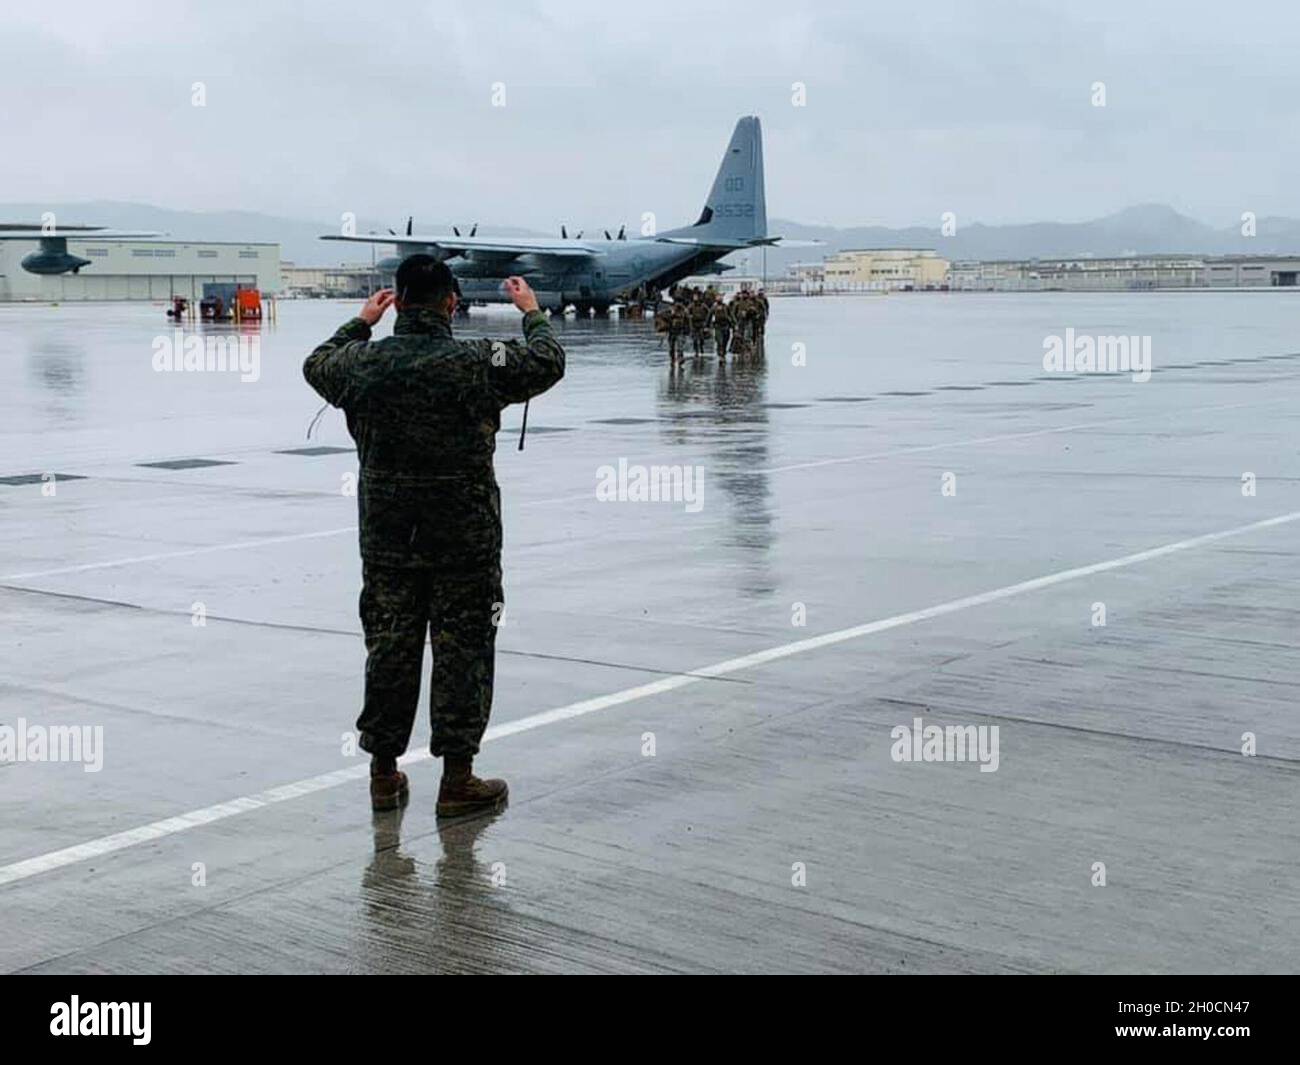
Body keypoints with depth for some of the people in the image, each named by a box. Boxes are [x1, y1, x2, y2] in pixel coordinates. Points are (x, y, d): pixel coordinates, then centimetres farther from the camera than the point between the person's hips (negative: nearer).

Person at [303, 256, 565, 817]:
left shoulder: (363, 362, -1)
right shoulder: (479, 362, -11)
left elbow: (317, 365, 22)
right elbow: (548, 362, 4)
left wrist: (362, 321, 34)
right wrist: (533, 313, 21)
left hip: (385, 534, 4)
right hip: (464, 534, -3)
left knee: (388, 645, 12)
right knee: (463, 648, 4)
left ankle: (384, 772, 20)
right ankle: (457, 779, 7)